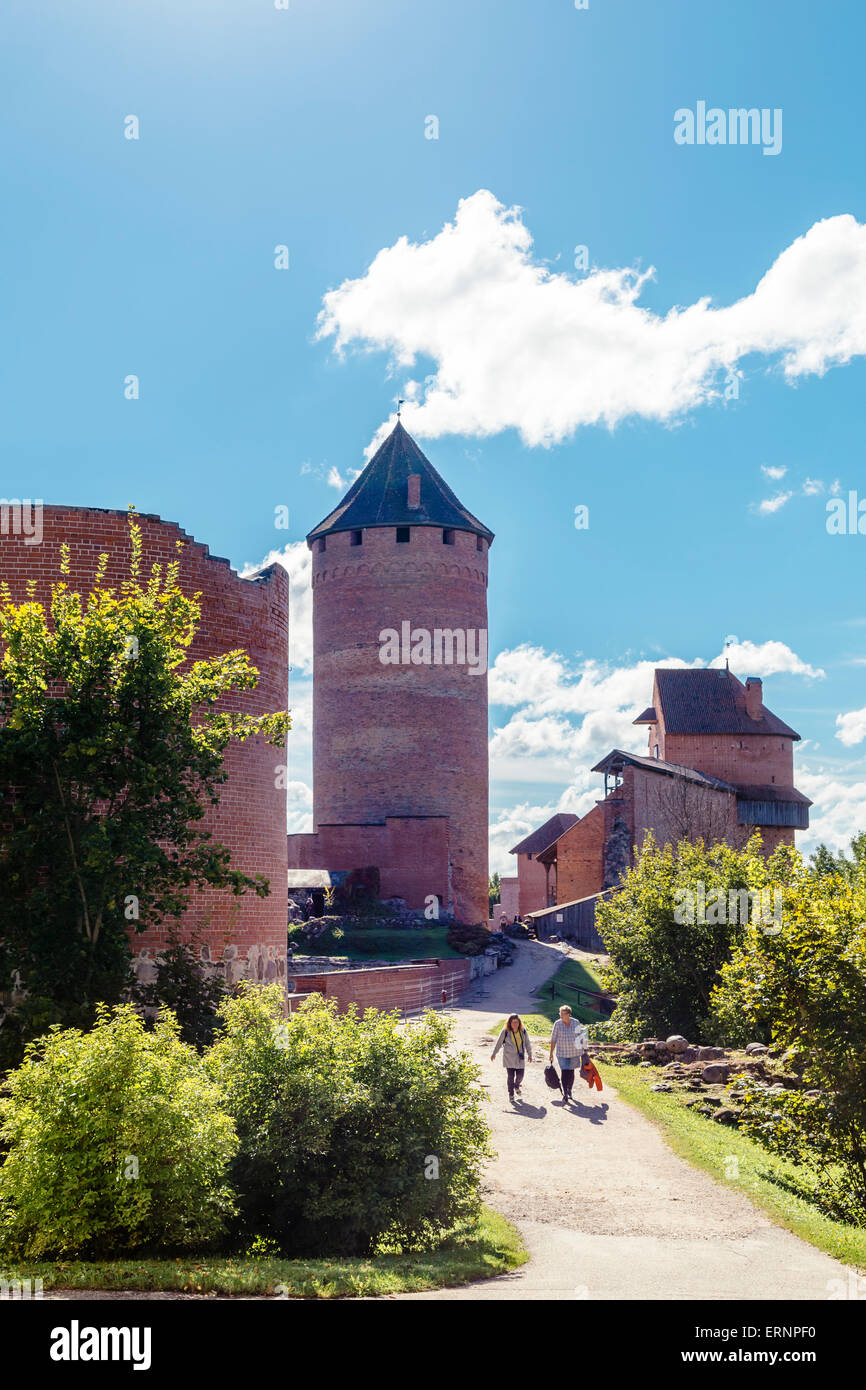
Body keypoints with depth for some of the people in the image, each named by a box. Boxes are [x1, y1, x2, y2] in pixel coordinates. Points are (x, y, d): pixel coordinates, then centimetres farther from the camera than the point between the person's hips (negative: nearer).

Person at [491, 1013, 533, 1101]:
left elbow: (527, 1043, 13)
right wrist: (494, 1053, 12)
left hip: (520, 1058, 2)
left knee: (520, 1075, 2)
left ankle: (517, 1086, 36)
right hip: (509, 1058, -2)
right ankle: (511, 1094, 15)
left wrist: (530, 1054, 17)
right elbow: (499, 1043, 4)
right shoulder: (505, 1031, -8)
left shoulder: (523, 1031, 0)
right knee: (511, 1076, -2)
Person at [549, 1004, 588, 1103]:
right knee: (564, 1072, -10)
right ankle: (565, 1094, -15)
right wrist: (551, 1053, -2)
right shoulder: (557, 1024, -5)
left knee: (571, 1072, 10)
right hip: (562, 1053, -2)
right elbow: (553, 1039, -1)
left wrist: (583, 1050, 8)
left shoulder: (576, 1023, -1)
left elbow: (581, 1037, 8)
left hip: (574, 1052, 2)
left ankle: (569, 1090, 29)